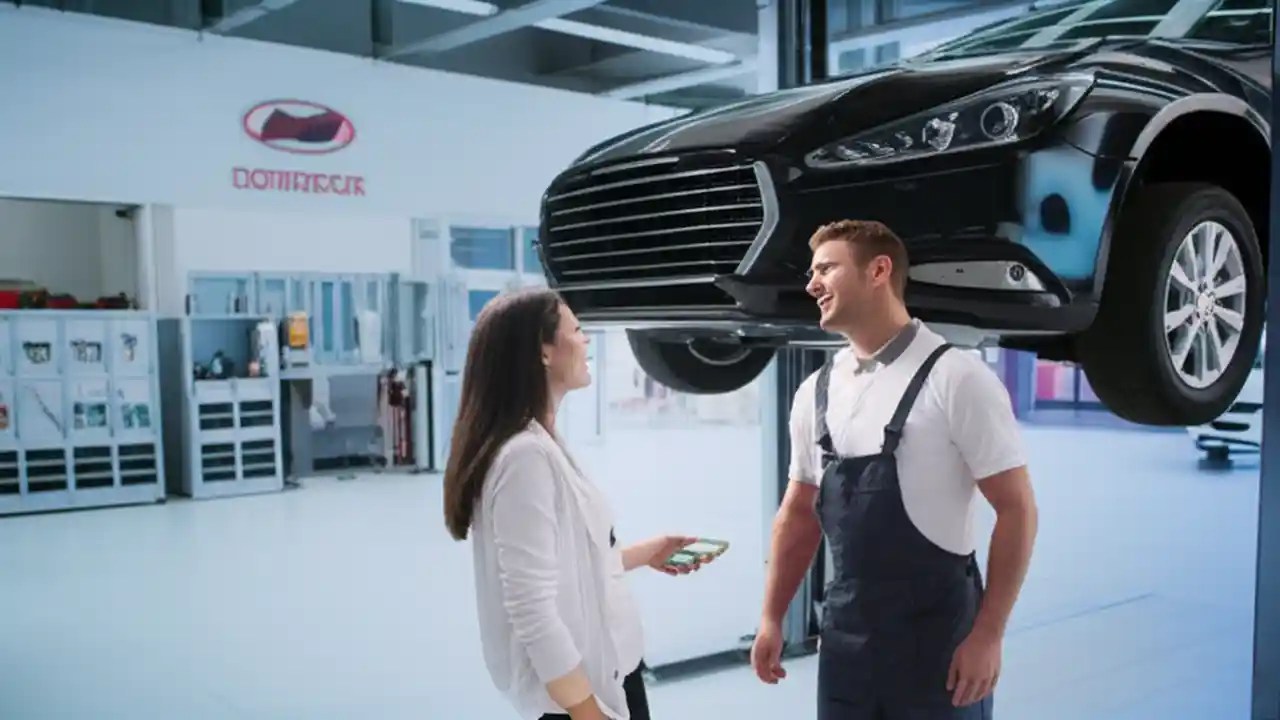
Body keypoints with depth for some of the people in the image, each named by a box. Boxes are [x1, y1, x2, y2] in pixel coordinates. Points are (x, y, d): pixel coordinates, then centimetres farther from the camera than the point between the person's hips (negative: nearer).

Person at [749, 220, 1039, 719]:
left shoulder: (956, 377, -11)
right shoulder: (815, 391, 4)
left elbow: (1016, 510, -11)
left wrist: (987, 635, -13)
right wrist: (772, 618, 10)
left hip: (937, 635, -5)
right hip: (844, 634, 5)